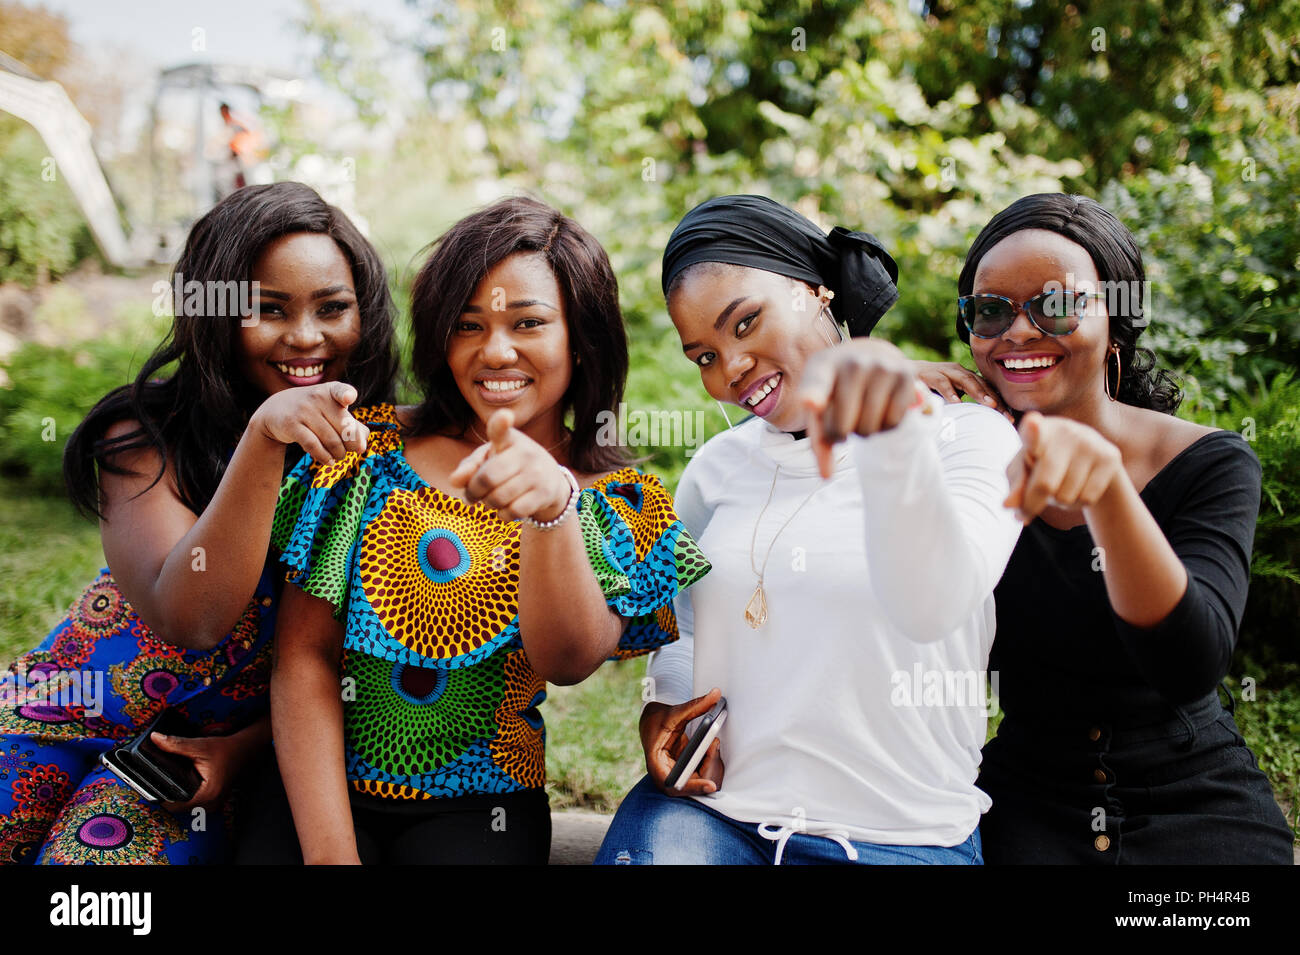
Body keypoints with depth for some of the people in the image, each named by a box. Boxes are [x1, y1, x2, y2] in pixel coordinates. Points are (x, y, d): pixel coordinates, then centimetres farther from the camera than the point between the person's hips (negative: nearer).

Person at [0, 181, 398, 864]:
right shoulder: (147, 437, -12)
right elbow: (188, 619, -28)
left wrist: (246, 745, -13)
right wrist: (262, 440, -38)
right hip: (67, 709, 0)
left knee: (95, 854, -24)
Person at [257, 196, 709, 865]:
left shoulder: (622, 507, 1)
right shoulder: (371, 448, 0)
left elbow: (566, 661, -17)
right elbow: (304, 656, -3)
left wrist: (553, 505, -35)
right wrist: (330, 851, -13)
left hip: (478, 809, 0)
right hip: (317, 792, 0)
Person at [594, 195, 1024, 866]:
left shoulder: (969, 439, -6)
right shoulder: (715, 469, 9)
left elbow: (930, 605, -26)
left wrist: (893, 434, -42)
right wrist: (665, 701, 1)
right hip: (707, 806, 2)